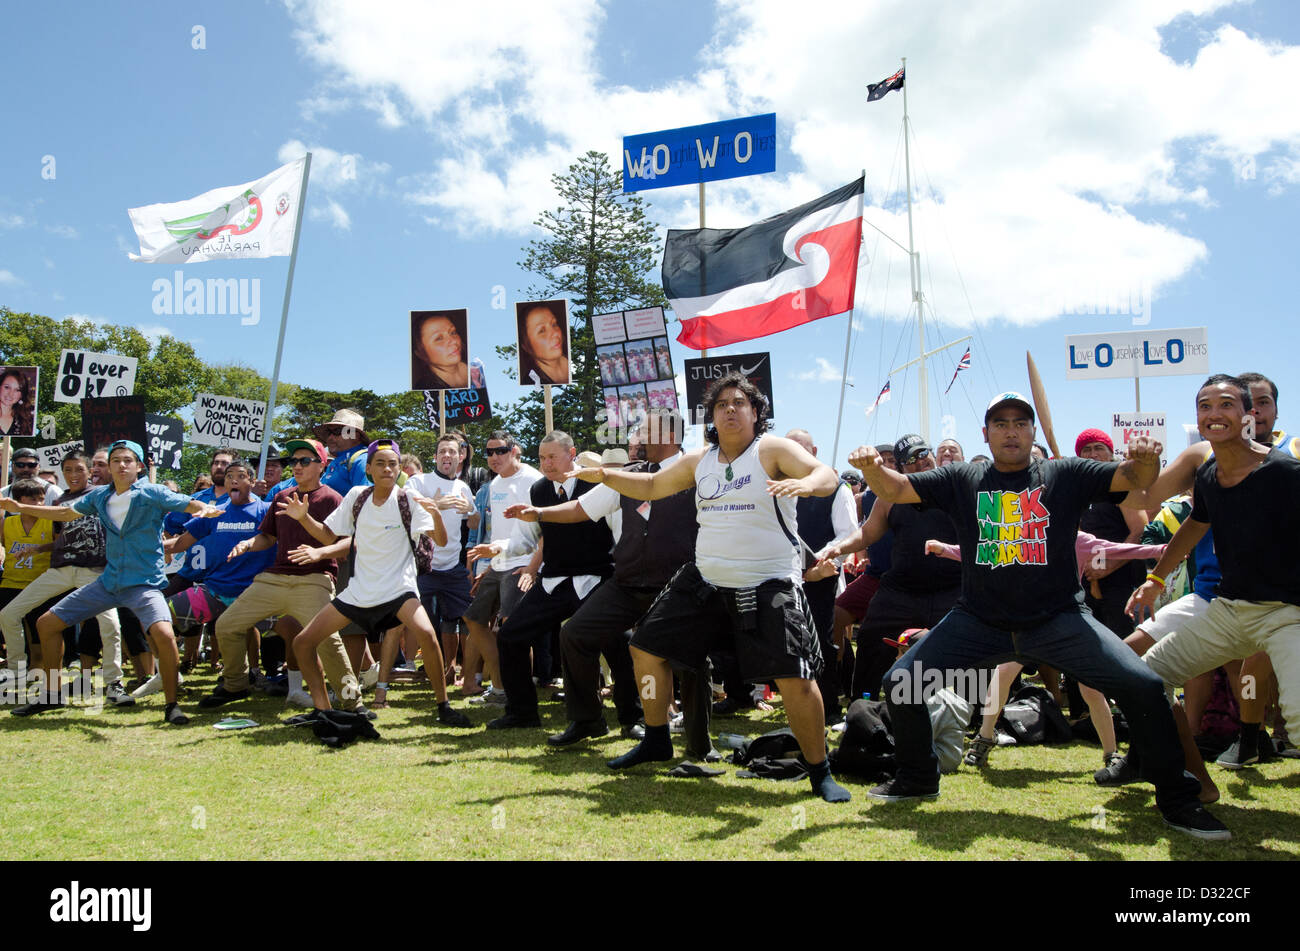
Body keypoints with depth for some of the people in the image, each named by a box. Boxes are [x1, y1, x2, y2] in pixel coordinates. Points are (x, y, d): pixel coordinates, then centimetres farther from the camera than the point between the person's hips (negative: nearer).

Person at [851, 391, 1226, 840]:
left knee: (1143, 686, -16)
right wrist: (871, 467, -23)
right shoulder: (961, 481, 6)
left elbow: (1136, 479, -3)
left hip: (1057, 619, -1)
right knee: (900, 682, -7)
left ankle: (1177, 801, 7)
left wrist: (1146, 460, -27)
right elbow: (894, 489, 0)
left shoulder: (1065, 475, 4)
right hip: (978, 620, 1)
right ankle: (918, 779, 19)